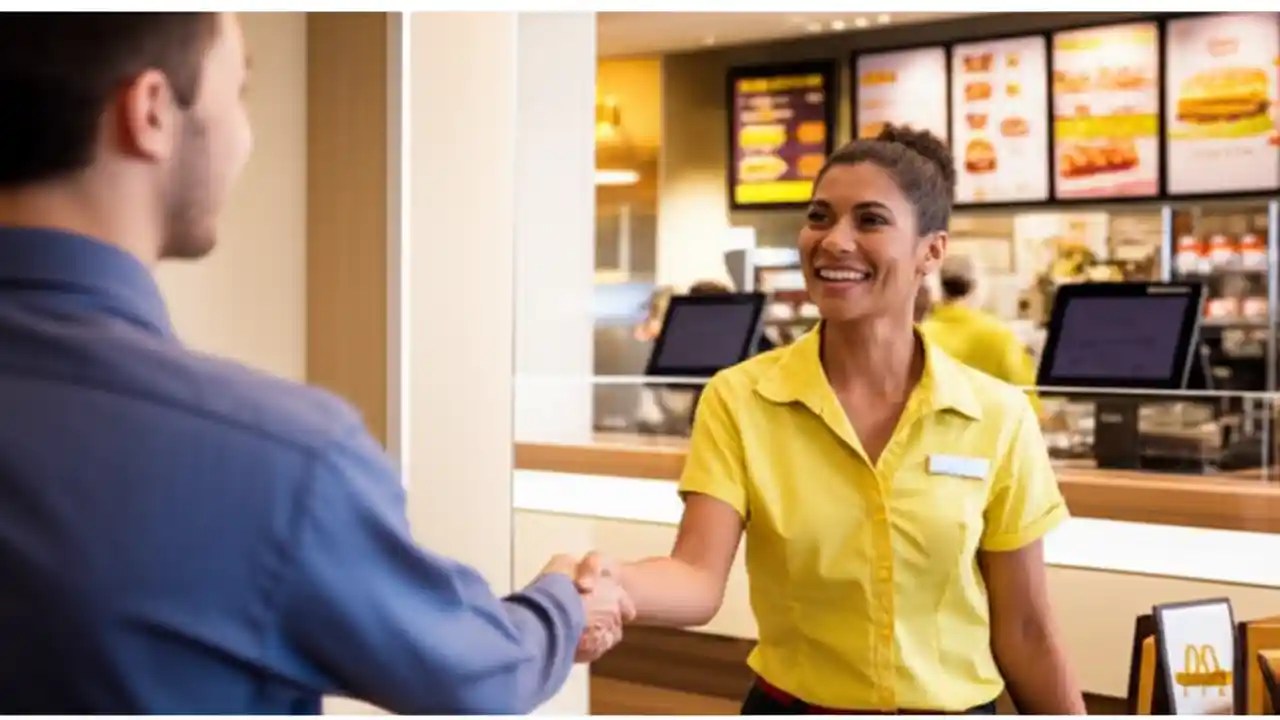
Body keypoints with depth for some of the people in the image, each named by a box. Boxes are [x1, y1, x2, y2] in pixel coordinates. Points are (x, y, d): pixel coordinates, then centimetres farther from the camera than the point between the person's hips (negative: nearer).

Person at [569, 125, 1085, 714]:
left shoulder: (997, 417, -9)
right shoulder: (739, 400, -11)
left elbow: (1023, 632, -2)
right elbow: (700, 577, -21)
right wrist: (616, 585, -41)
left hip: (955, 707, 1)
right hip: (792, 705, 0)